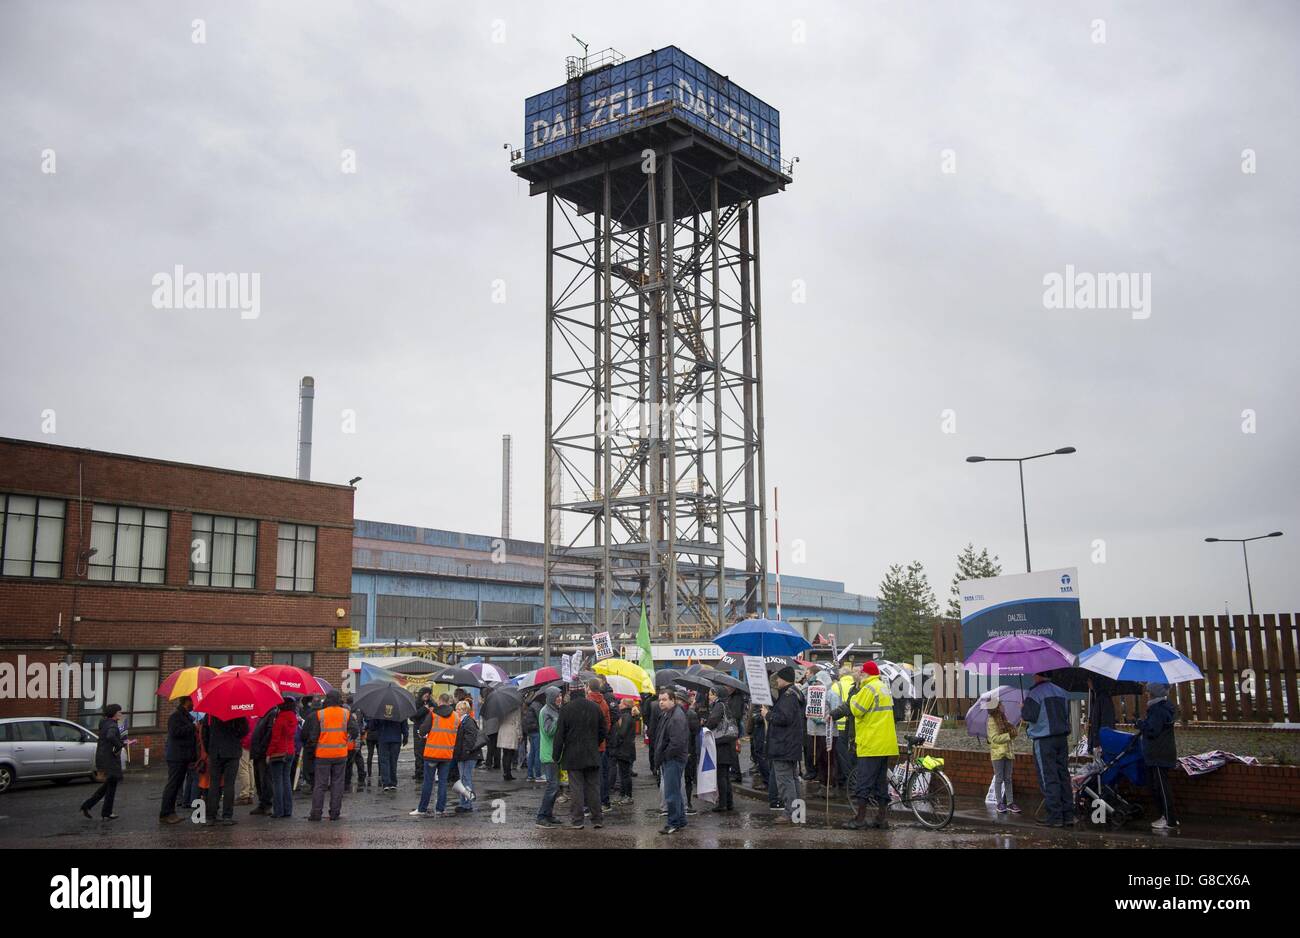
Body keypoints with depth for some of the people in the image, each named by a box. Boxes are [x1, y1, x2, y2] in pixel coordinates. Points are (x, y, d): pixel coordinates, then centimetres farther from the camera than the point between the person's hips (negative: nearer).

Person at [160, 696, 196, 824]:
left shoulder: (187, 716, 20)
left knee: (177, 785, 12)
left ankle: (170, 812, 18)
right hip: (176, 756, -10)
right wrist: (193, 727, -20)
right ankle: (164, 815, -5)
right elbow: (175, 732, -25)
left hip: (184, 757, 10)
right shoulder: (175, 716, -12)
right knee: (172, 784, -8)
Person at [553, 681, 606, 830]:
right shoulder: (595, 707, 2)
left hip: (573, 757, -3)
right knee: (593, 787, 9)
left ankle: (577, 820, 3)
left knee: (576, 789, 1)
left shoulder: (566, 709, -10)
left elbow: (559, 735, -8)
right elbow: (602, 731, 9)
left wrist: (556, 755, 0)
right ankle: (597, 819, 12)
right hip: (592, 756, 3)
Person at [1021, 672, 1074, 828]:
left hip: (1044, 741, -7)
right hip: (1062, 738, 7)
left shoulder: (1035, 693, -12)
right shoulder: (1061, 692, 11)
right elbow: (1067, 714, 16)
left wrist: (1023, 709, 3)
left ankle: (1055, 816, -5)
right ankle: (1068, 816, 11)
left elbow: (1029, 716, -16)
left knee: (1048, 778, -4)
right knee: (1063, 775, 10)